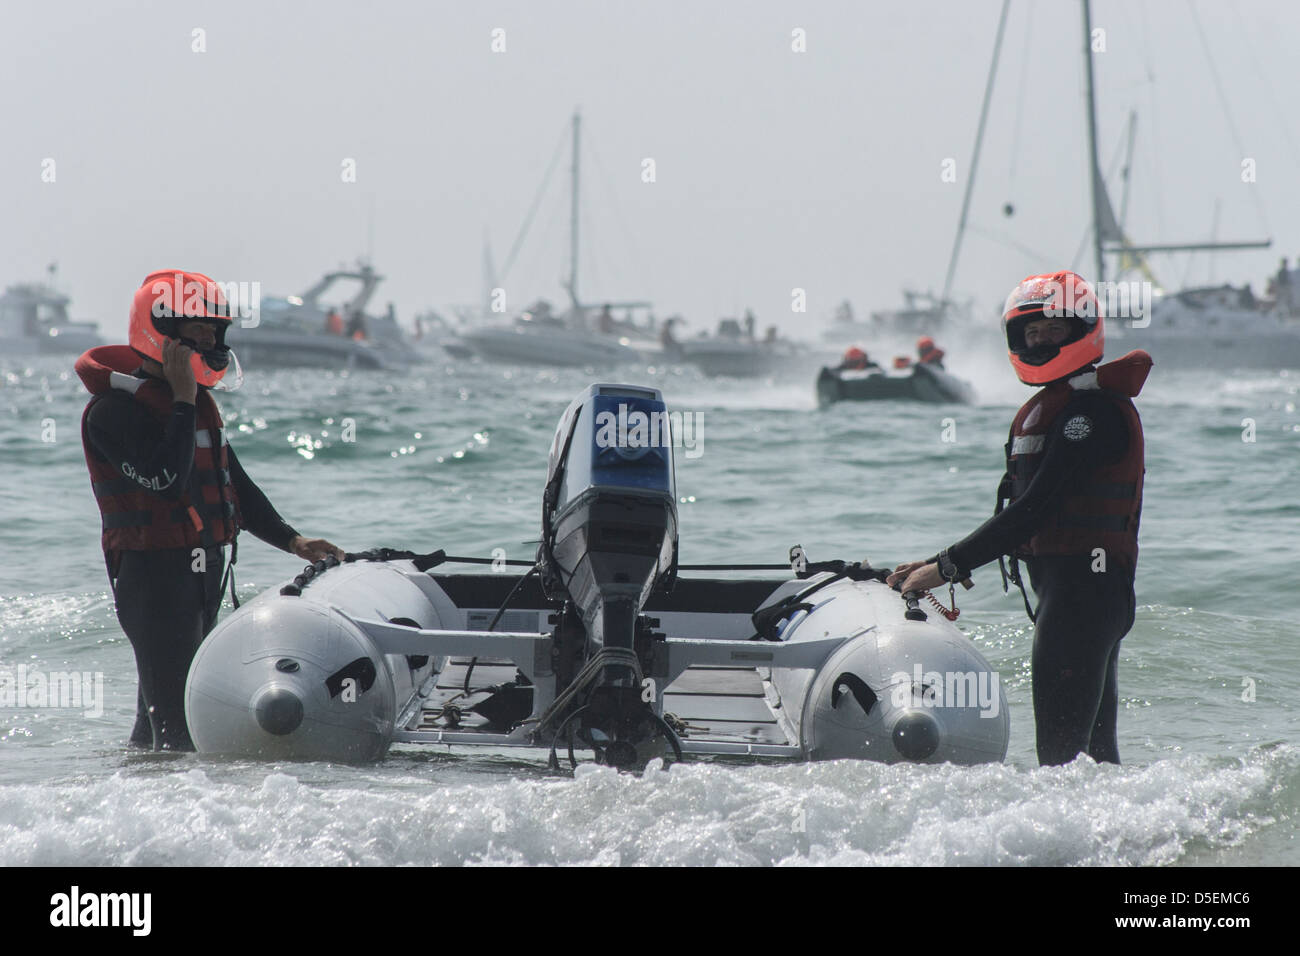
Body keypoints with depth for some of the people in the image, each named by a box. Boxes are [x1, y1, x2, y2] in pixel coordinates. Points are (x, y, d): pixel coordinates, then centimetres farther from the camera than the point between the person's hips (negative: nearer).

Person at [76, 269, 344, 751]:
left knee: (157, 719, 13)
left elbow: (234, 485, 22)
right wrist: (183, 399, -20)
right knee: (175, 720, -14)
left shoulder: (198, 403, 17)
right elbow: (167, 479, -26)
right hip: (154, 576, -9)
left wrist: (293, 541, 13)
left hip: (203, 575, 9)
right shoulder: (115, 409, -13)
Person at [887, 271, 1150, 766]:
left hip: (1082, 589, -10)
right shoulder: (1042, 411, 18)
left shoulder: (1095, 410, -13)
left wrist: (949, 566, -18)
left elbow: (1035, 509, -19)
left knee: (1062, 746, -14)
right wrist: (942, 562, 11)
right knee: (1093, 747, 12)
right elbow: (1018, 512, 20)